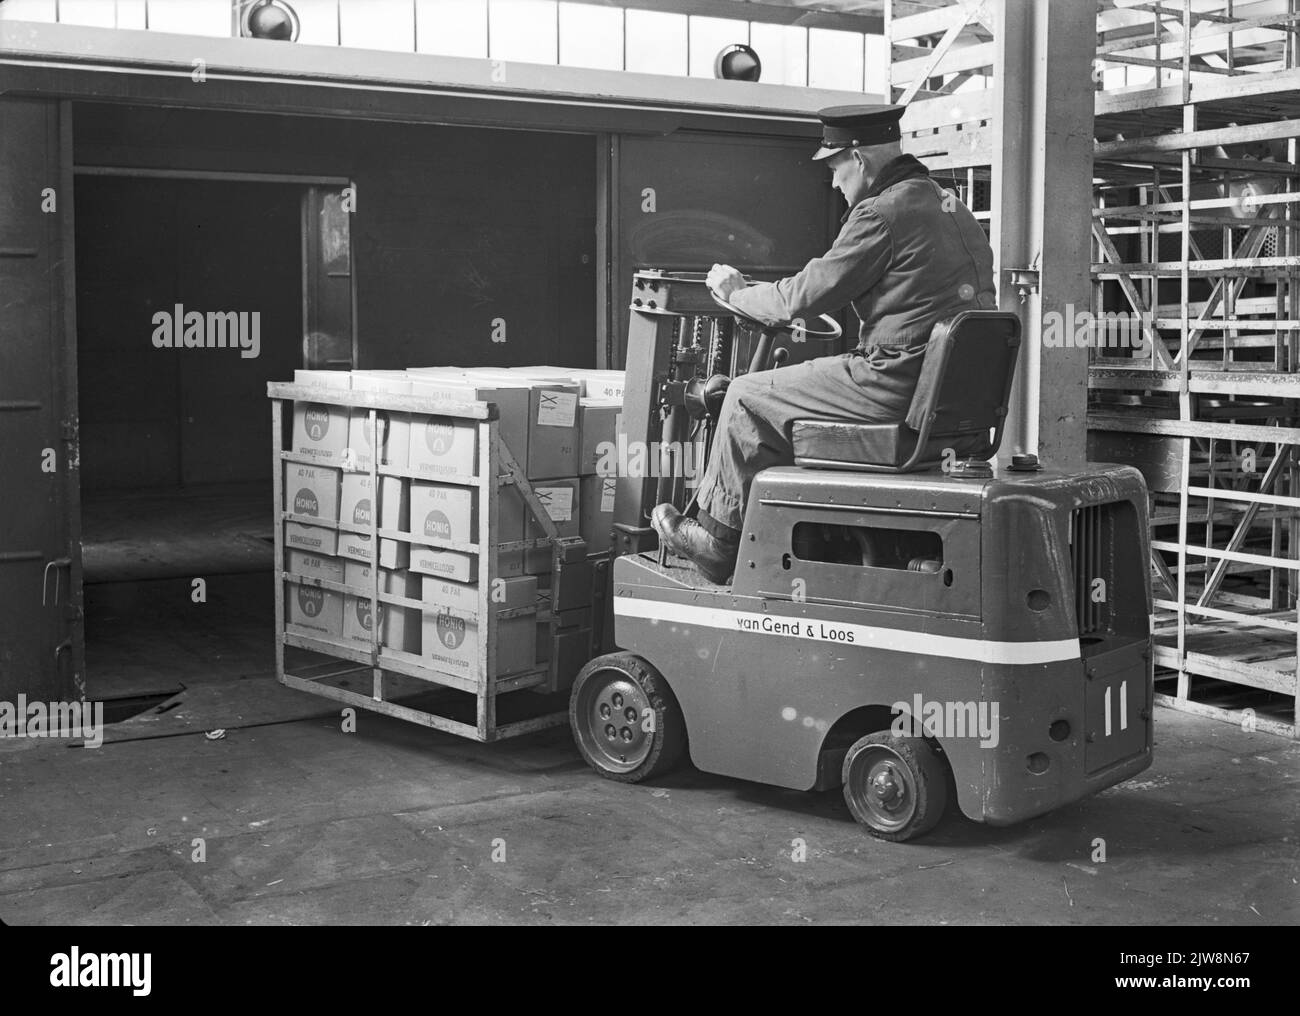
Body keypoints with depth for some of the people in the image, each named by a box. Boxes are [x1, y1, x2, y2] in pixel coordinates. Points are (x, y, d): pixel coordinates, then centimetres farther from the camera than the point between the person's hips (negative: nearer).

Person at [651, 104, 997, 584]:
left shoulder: (883, 213, -14)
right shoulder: (950, 205, 15)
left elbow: (800, 300, -10)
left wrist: (735, 291, 8)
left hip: (898, 387, -10)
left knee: (748, 397, 3)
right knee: (790, 387, 25)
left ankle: (718, 539, 14)